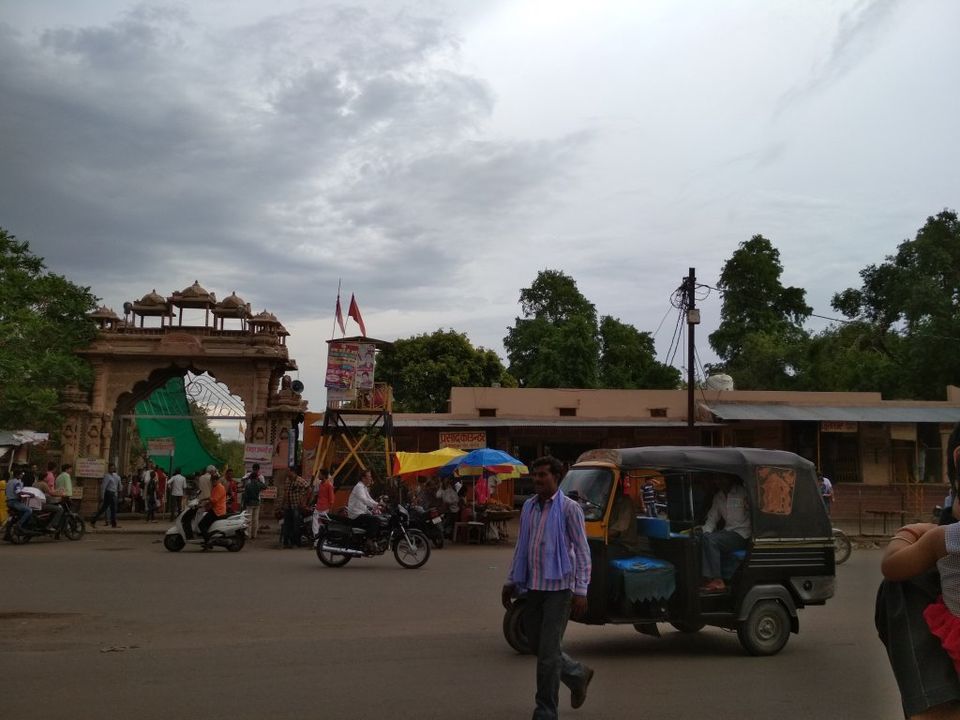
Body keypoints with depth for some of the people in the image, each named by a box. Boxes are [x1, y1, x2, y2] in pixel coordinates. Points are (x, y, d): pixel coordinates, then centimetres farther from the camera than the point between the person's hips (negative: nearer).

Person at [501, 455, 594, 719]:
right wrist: (510, 582, 16)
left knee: (548, 650, -3)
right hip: (534, 586, 6)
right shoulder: (528, 507, 8)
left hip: (558, 587, -6)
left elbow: (582, 551, -10)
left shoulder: (569, 508, -9)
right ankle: (578, 675, 38)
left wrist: (581, 591, -15)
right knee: (535, 643, 13)